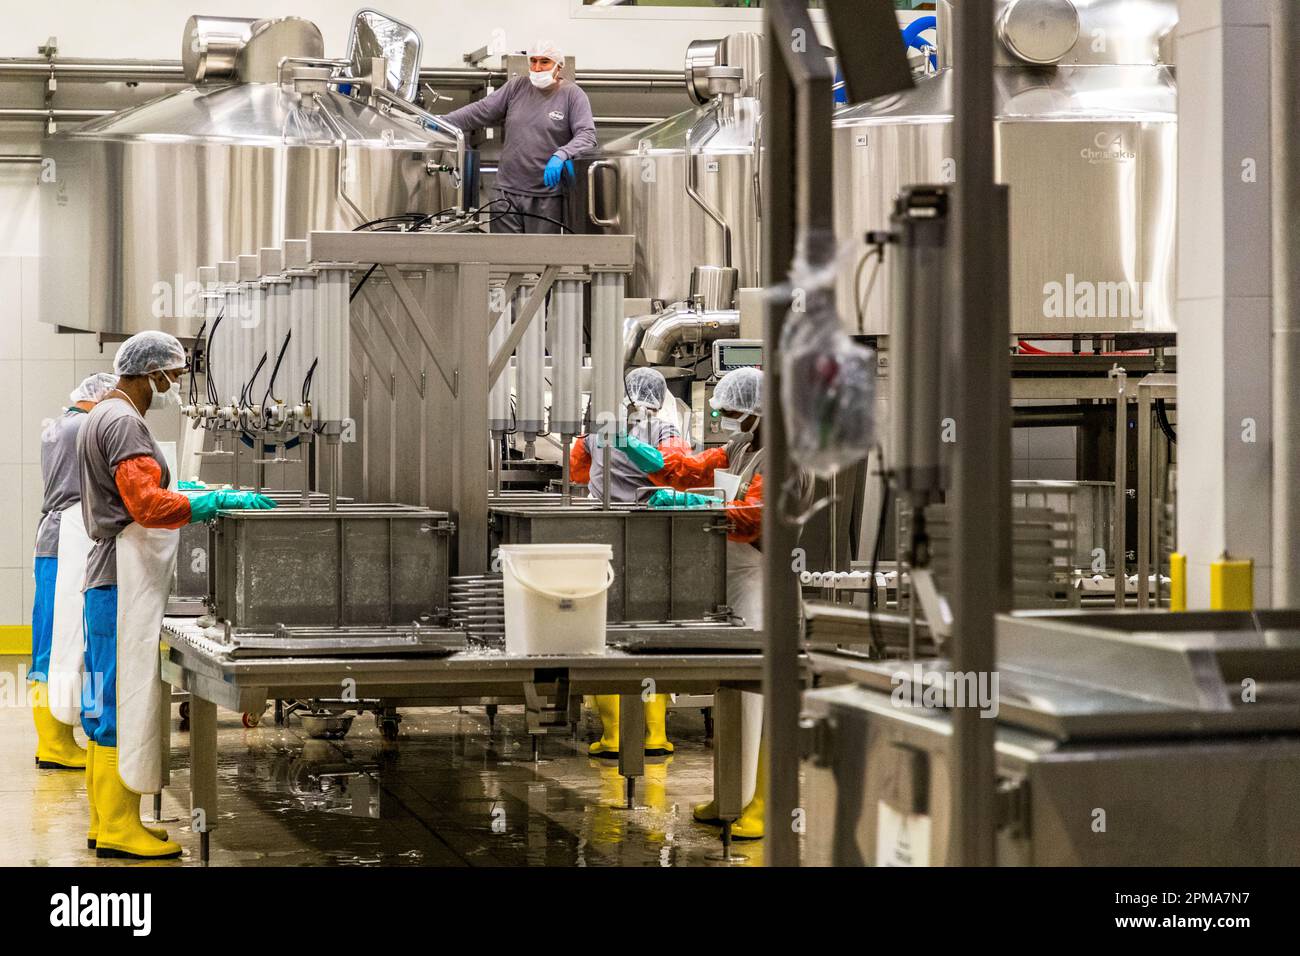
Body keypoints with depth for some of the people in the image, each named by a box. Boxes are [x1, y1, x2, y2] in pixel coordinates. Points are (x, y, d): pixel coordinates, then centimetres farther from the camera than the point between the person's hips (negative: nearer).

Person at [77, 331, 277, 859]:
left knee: (108, 701, 12)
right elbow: (148, 504, -23)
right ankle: (119, 827, -7)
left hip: (108, 577, 11)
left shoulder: (104, 415, 20)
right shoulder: (123, 422, -14)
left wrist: (208, 497, 20)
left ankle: (107, 821, 16)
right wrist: (218, 501, -22)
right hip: (125, 578, -11)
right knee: (122, 700, -9)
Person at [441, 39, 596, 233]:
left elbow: (587, 135, -11)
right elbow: (481, 111, 10)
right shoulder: (517, 87, 11)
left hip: (547, 197, -3)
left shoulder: (572, 94, -1)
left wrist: (561, 156, -29)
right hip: (507, 192, 3)